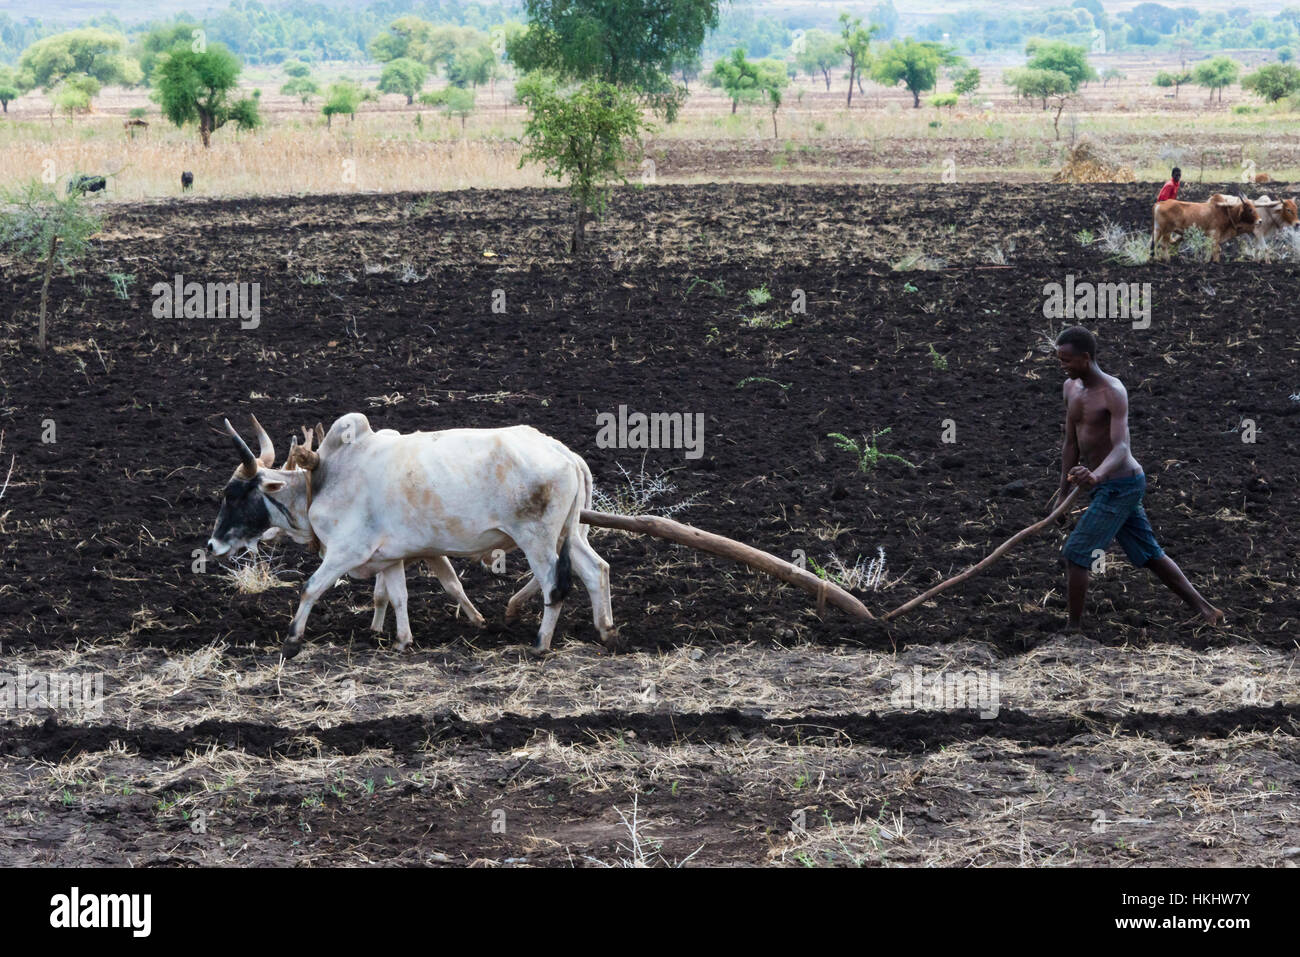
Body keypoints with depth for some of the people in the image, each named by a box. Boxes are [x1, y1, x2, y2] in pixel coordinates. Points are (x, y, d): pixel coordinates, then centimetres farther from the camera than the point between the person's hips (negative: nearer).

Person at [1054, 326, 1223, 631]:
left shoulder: (1113, 392, -20)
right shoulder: (1071, 389, 5)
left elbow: (1121, 447, -31)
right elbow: (1071, 444, 12)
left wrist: (1096, 475, -51)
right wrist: (1063, 494, 11)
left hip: (1120, 485, -9)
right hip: (1104, 486, 9)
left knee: (1075, 554, -9)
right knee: (1149, 555, 15)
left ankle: (1074, 629, 0)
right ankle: (1206, 609, 22)